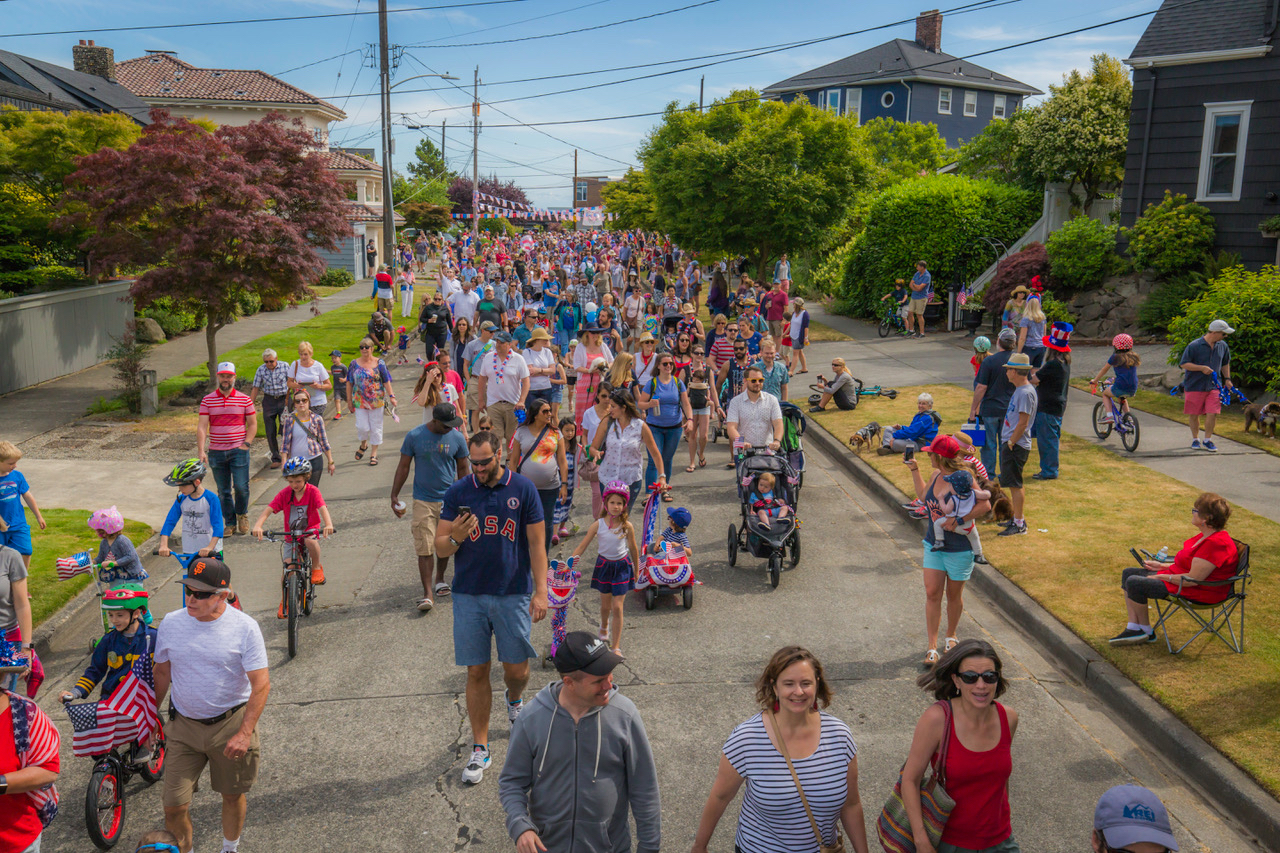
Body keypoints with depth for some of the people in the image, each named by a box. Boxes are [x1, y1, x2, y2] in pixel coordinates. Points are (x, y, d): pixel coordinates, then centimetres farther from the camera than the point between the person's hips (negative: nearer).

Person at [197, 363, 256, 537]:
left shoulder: (244, 399, 3)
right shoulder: (207, 400, 4)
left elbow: (252, 424, 8)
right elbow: (202, 427, -1)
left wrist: (246, 444, -5)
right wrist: (201, 450, -10)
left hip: (238, 451, -1)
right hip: (216, 453, 1)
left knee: (241, 487, -9)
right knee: (223, 491, 7)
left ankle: (242, 514, 19)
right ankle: (230, 522, 21)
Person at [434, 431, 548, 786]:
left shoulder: (523, 489, -1)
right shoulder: (457, 492, 1)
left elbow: (536, 543, 1)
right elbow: (440, 550, 2)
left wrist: (541, 590, -7)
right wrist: (455, 537, -21)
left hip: (513, 594, 0)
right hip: (469, 595, 1)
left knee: (516, 668, 6)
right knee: (476, 672, 3)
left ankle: (514, 701, 42)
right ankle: (480, 749, 16)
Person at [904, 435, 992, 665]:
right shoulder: (936, 476, 2)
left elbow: (985, 505, -26)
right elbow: (923, 497, 20)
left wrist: (958, 520, -30)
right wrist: (914, 470, 17)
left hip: (959, 549, -5)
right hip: (934, 544, 6)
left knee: (954, 595, 12)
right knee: (932, 594, -1)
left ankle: (951, 636, 36)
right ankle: (932, 647, 4)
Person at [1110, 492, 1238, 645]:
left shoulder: (1215, 543, -27)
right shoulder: (1205, 535, 6)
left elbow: (1192, 580, -27)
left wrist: (1161, 577, -17)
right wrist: (1161, 566, 11)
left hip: (1197, 592, -11)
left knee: (1134, 583, -19)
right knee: (1128, 573, 8)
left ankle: (1146, 631, 1)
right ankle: (1133, 628, 2)